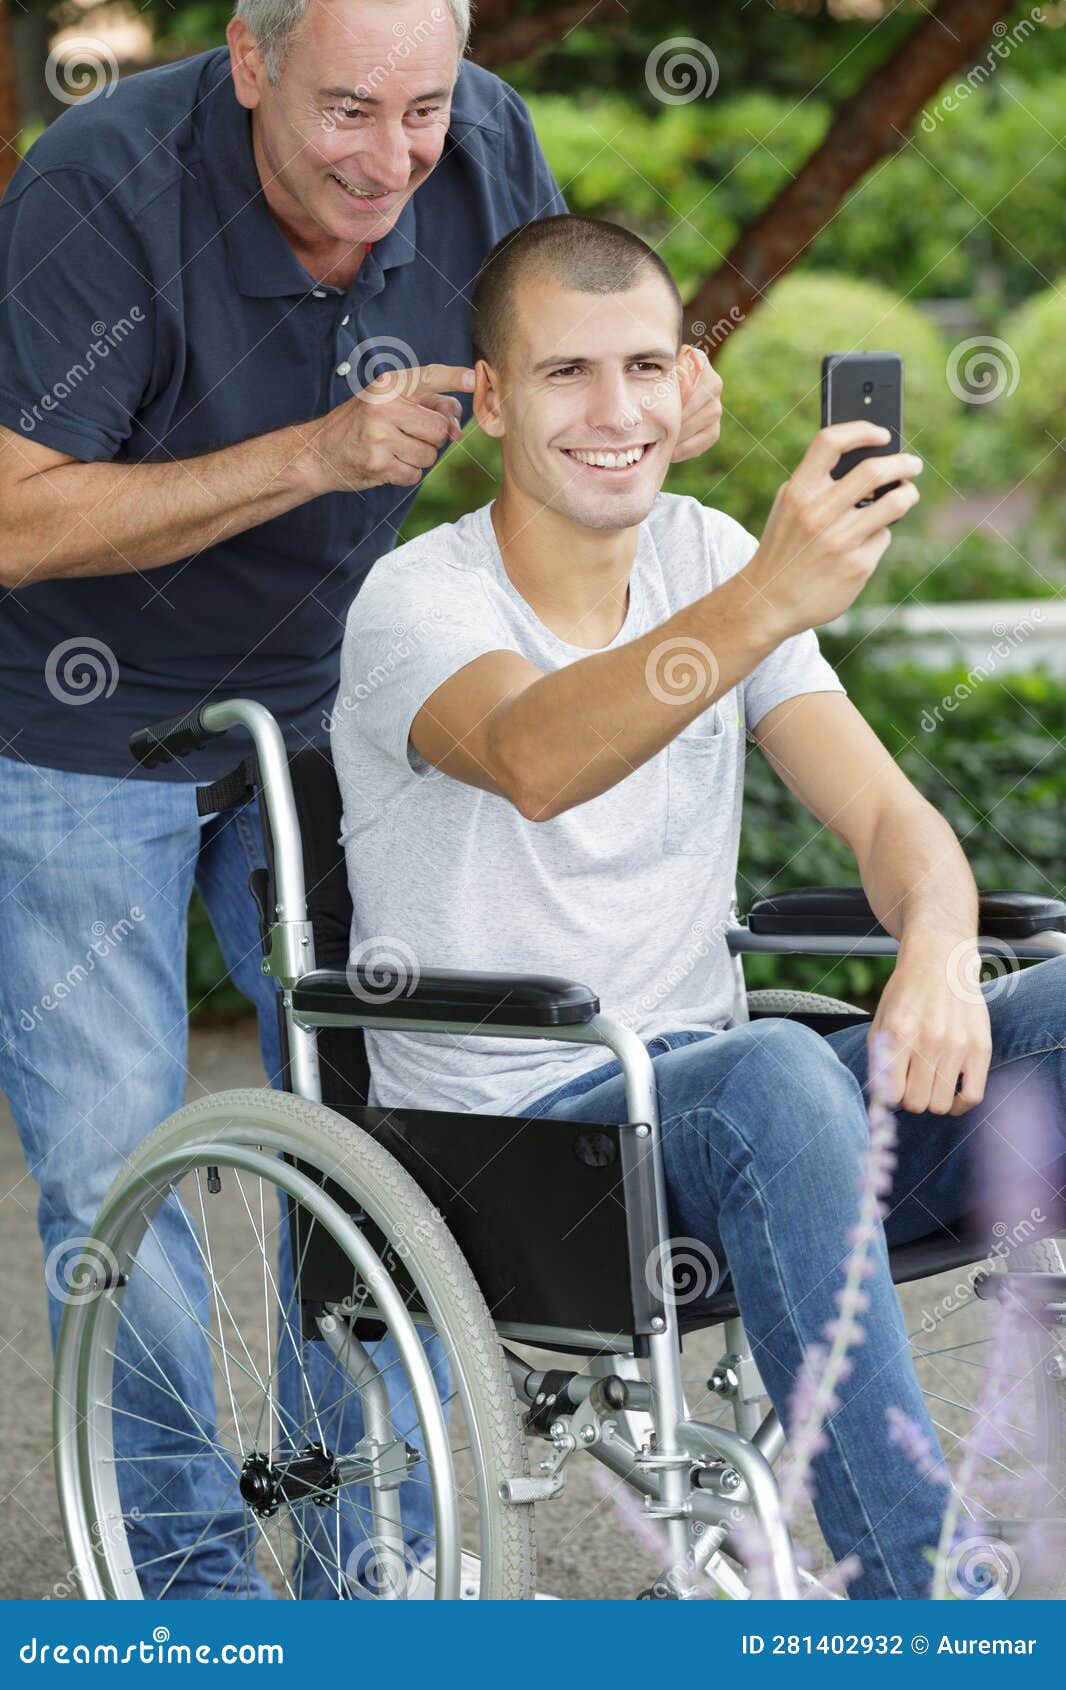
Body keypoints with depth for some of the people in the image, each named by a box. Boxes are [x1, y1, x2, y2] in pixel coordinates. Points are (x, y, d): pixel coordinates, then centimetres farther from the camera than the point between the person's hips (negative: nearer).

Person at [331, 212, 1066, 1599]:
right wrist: (767, 605, -50)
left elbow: (890, 816, 2)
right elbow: (532, 759, -34)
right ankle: (923, 1597, -36)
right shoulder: (420, 599, -10)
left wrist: (938, 951, -21)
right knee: (774, 1072, -38)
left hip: (704, 1110, 6)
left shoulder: (709, 558, 8)